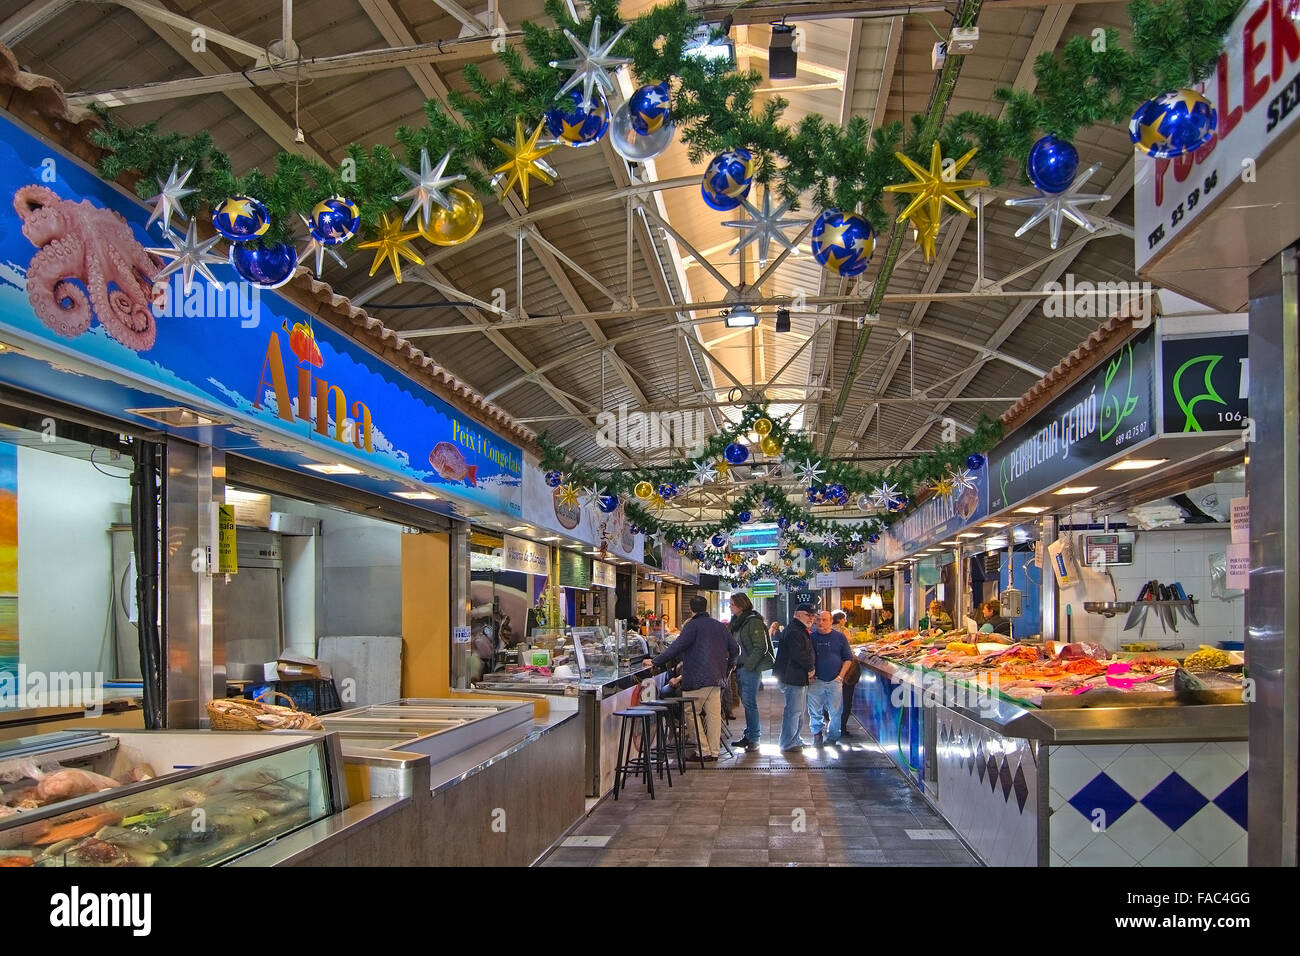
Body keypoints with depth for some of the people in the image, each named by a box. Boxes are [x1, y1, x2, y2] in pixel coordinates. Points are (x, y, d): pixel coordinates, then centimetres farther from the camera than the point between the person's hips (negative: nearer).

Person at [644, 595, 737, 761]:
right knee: (714, 715, 9)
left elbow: (676, 648, -15)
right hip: (717, 678, 7)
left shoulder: (692, 626, -8)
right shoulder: (720, 626, 12)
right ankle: (714, 752, 12)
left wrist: (655, 662, -10)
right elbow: (735, 649, 14)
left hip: (697, 679, -7)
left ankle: (703, 751, -1)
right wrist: (727, 667, 28)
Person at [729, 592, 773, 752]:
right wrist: (734, 664, 13)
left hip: (750, 668, -9)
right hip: (741, 667, 9)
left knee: (749, 703, -7)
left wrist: (748, 665, -18)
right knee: (746, 702, 12)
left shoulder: (753, 621, -13)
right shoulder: (737, 621, 15)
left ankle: (754, 739, -2)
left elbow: (760, 647, -17)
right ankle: (748, 736, 19)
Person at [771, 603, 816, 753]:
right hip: (793, 678, -11)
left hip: (800, 678, 11)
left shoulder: (802, 632, 19)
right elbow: (798, 654, -27)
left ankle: (795, 740, 29)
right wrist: (811, 668, -13)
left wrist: (810, 671, 11)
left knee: (798, 711, 18)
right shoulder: (793, 632, -17)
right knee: (793, 711, -7)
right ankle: (788, 744, -2)